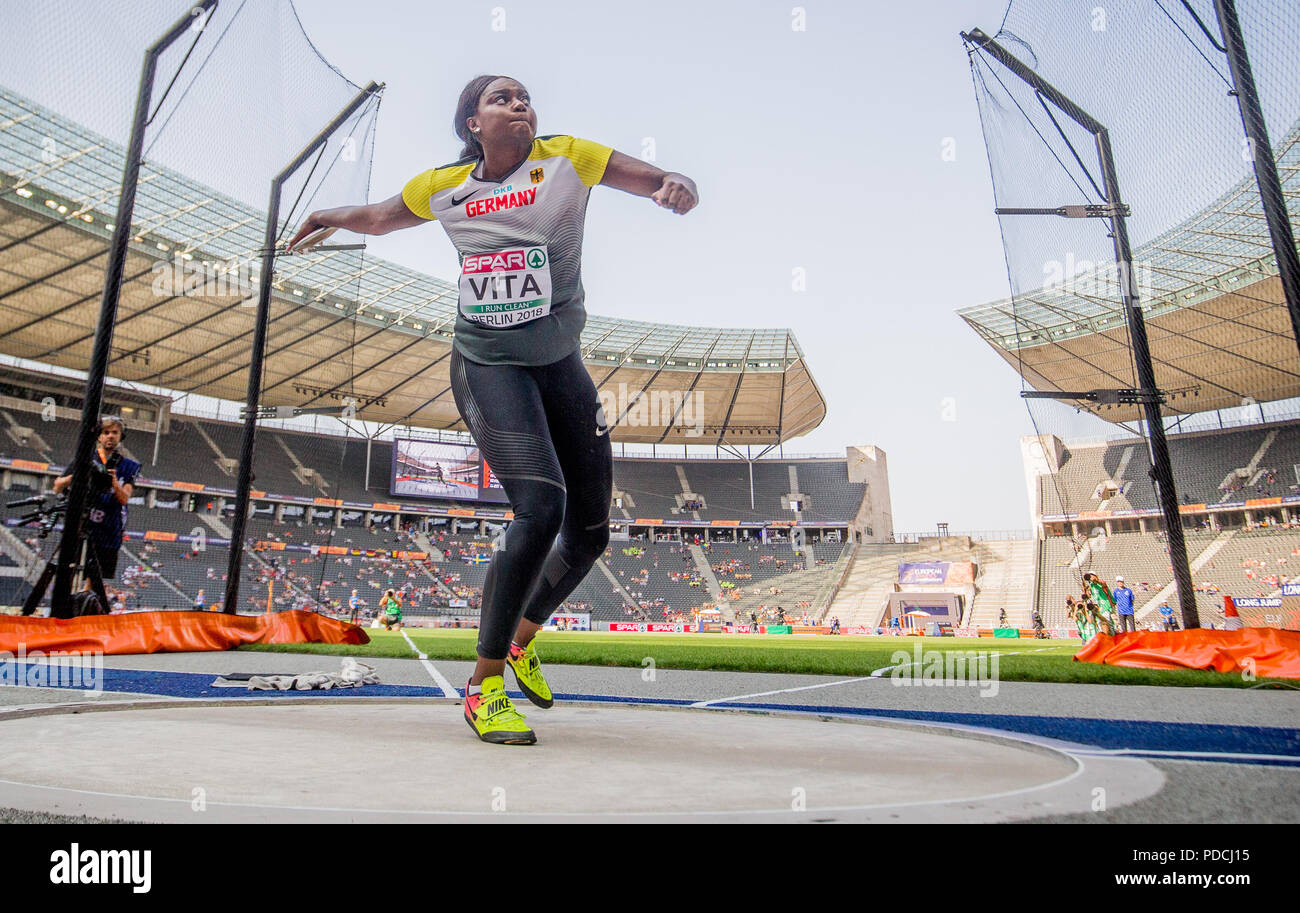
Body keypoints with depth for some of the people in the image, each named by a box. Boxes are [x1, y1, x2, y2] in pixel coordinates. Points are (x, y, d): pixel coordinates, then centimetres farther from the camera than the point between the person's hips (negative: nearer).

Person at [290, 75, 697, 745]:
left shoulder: (568, 157, 0)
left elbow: (664, 183, -5)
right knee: (540, 507, -25)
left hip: (561, 364, 3)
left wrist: (678, 188, -24)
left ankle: (522, 640, 32)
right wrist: (333, 216, 11)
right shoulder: (442, 187, 3)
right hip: (487, 365, -3)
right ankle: (484, 684, -10)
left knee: (590, 531, 6)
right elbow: (378, 218, 24)